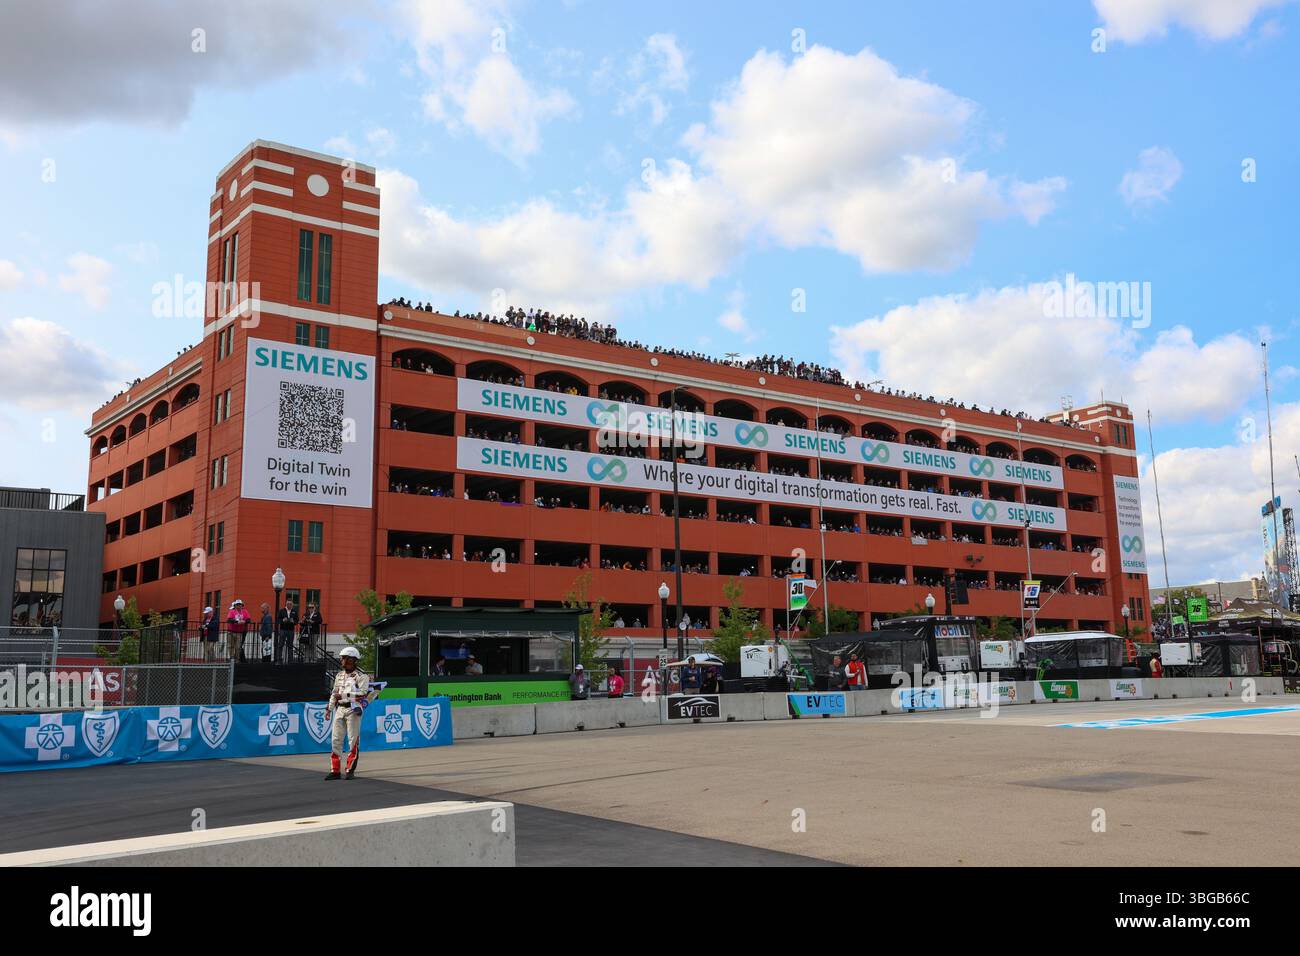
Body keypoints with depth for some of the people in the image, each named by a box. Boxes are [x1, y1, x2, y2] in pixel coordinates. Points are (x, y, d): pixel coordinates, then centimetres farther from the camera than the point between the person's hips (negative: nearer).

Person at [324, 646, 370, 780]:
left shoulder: (362, 676, -5)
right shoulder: (339, 675, 18)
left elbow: (362, 694, -16)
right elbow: (334, 693, 23)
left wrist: (344, 695, -19)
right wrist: (329, 708, 17)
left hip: (353, 710, -7)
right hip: (340, 709, 7)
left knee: (353, 740, -5)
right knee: (335, 739, 4)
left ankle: (350, 770, 2)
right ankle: (335, 770, 9)